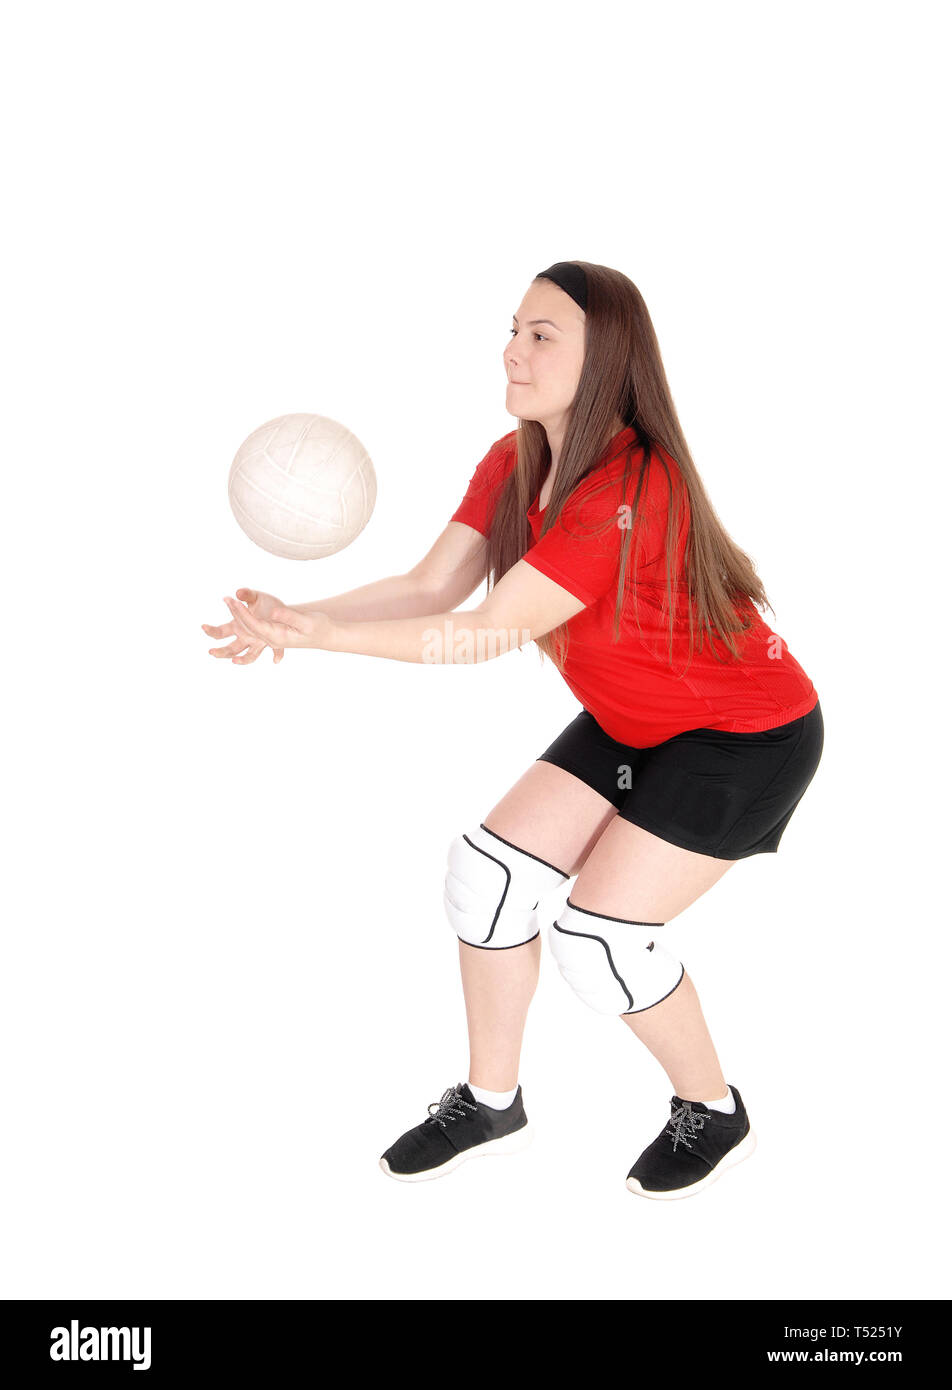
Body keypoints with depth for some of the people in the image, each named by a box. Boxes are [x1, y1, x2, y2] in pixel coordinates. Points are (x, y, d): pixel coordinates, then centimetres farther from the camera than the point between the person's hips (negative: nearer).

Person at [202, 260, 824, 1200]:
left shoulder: (635, 490, -31)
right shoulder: (514, 463, -4)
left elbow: (491, 633, -33)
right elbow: (431, 586, -11)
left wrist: (325, 636, -35)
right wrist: (297, 618, -25)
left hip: (746, 734, -8)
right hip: (631, 724, 8)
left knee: (597, 936, -14)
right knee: (486, 870, -1)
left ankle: (713, 1113, 15)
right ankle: (491, 1105, 18)